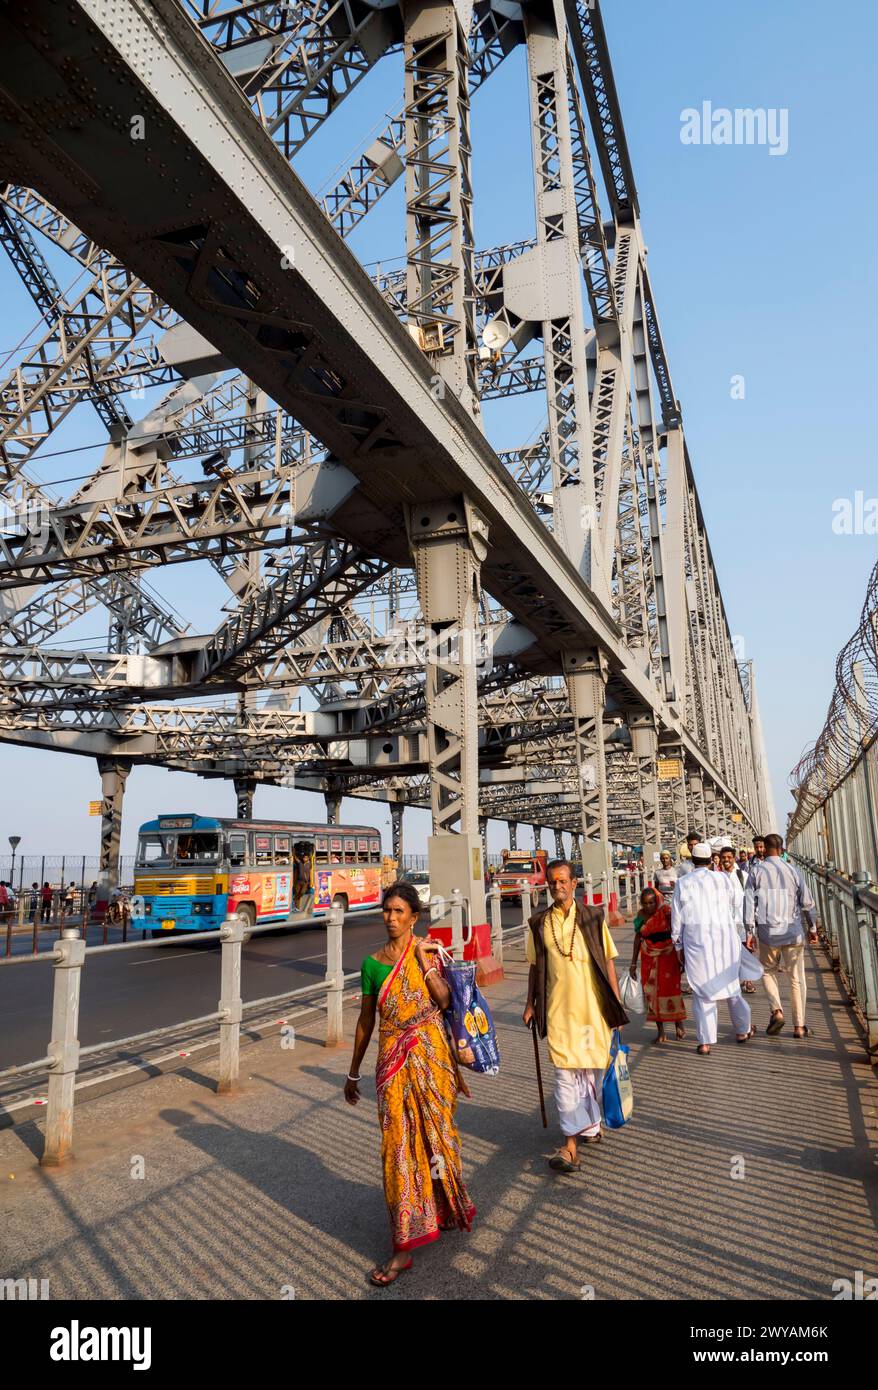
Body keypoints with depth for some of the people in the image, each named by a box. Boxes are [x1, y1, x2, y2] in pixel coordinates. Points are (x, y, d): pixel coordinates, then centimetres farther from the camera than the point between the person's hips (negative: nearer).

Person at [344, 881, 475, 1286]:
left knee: (432, 1132, 11)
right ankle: (404, 1245, 14)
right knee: (398, 1143, 3)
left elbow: (445, 1000, -13)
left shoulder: (427, 951, -3)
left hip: (429, 1053, -1)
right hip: (393, 1058, 1)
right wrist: (353, 1071, 14)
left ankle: (443, 1206, 38)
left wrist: (425, 961, -18)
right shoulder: (372, 963, 2)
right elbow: (366, 1018, 9)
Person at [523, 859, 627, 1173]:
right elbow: (535, 966, 12)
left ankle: (590, 1124, 31)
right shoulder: (539, 923, 4)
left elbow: (608, 961, 3)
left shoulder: (593, 918, 0)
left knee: (593, 1069, 11)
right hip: (557, 1008, 0)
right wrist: (530, 1003, 12)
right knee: (565, 1073, -4)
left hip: (593, 1006, 0)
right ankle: (571, 1142, 0)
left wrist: (617, 1003, 2)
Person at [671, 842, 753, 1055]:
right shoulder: (722, 879, -4)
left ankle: (705, 1042, 5)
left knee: (702, 992, 6)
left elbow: (677, 918, 0)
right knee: (731, 985, 18)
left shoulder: (683, 884, -3)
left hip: (696, 943, -1)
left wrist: (679, 946, 10)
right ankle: (743, 1031, 33)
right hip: (724, 939, 1)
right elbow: (731, 909, 8)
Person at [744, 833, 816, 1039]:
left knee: (768, 971, 19)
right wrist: (812, 927, 18)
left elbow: (749, 901, -6)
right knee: (797, 979, 8)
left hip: (768, 931, -1)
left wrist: (750, 930, -2)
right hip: (793, 931, 1)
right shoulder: (792, 870, 3)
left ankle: (777, 1011, 0)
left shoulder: (757, 871, -1)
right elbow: (807, 902, 6)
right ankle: (799, 1026, 10)